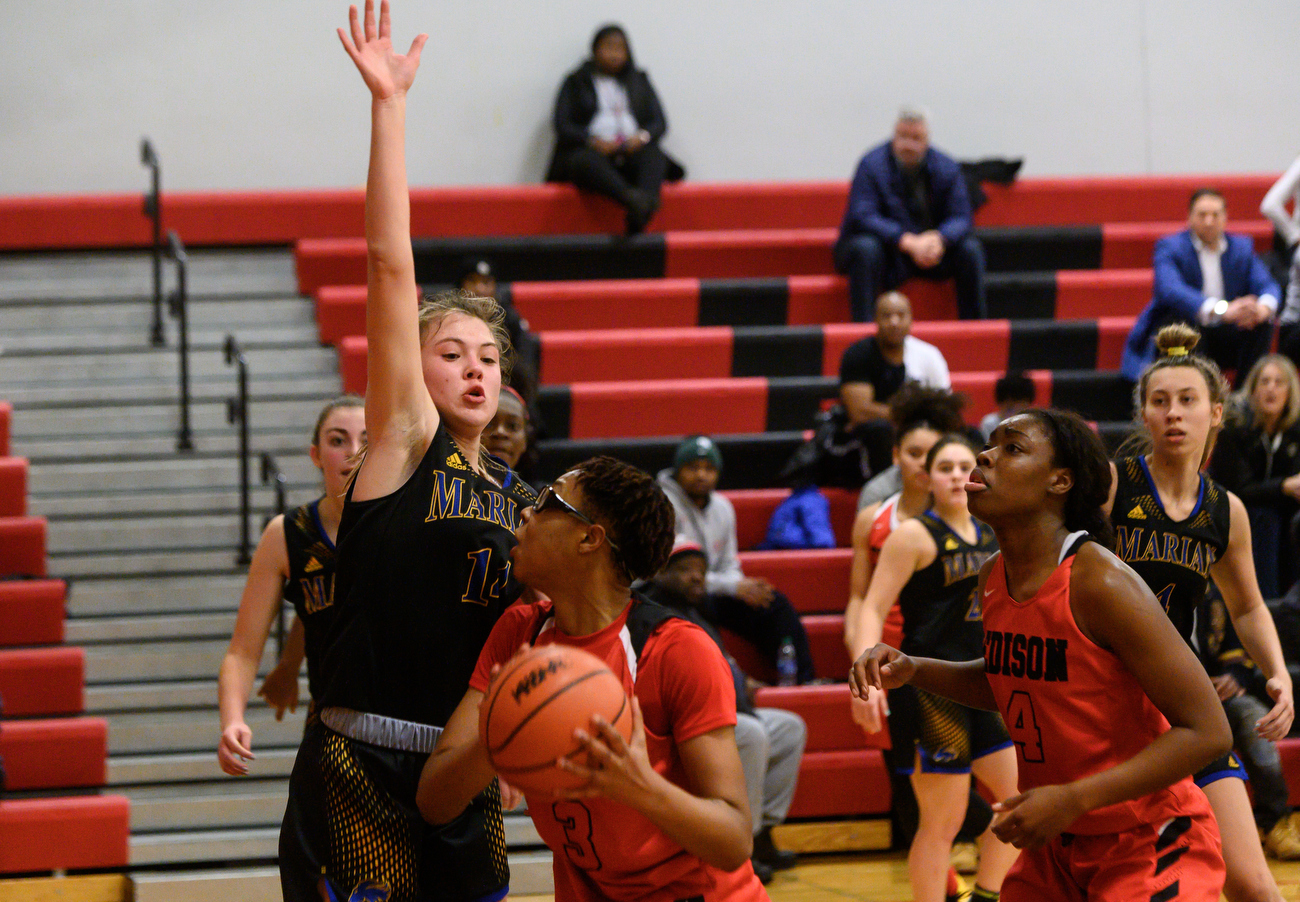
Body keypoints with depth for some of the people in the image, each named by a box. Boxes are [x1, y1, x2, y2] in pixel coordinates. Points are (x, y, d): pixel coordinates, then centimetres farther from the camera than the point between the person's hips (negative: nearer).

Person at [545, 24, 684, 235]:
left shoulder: (639, 80, 26)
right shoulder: (576, 82, 17)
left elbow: (659, 122, 15)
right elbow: (562, 125, 4)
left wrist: (643, 136, -9)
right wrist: (593, 140, -15)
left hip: (632, 152, 3)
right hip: (590, 150, -2)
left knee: (653, 156, -33)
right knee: (587, 161, -39)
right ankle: (631, 199, -69)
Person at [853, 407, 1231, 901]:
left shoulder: (1102, 583, -23)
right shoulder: (993, 578, 0)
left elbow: (1207, 731, -24)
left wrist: (1071, 800, -28)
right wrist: (912, 672, 3)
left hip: (1147, 846, -7)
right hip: (1056, 846, 7)